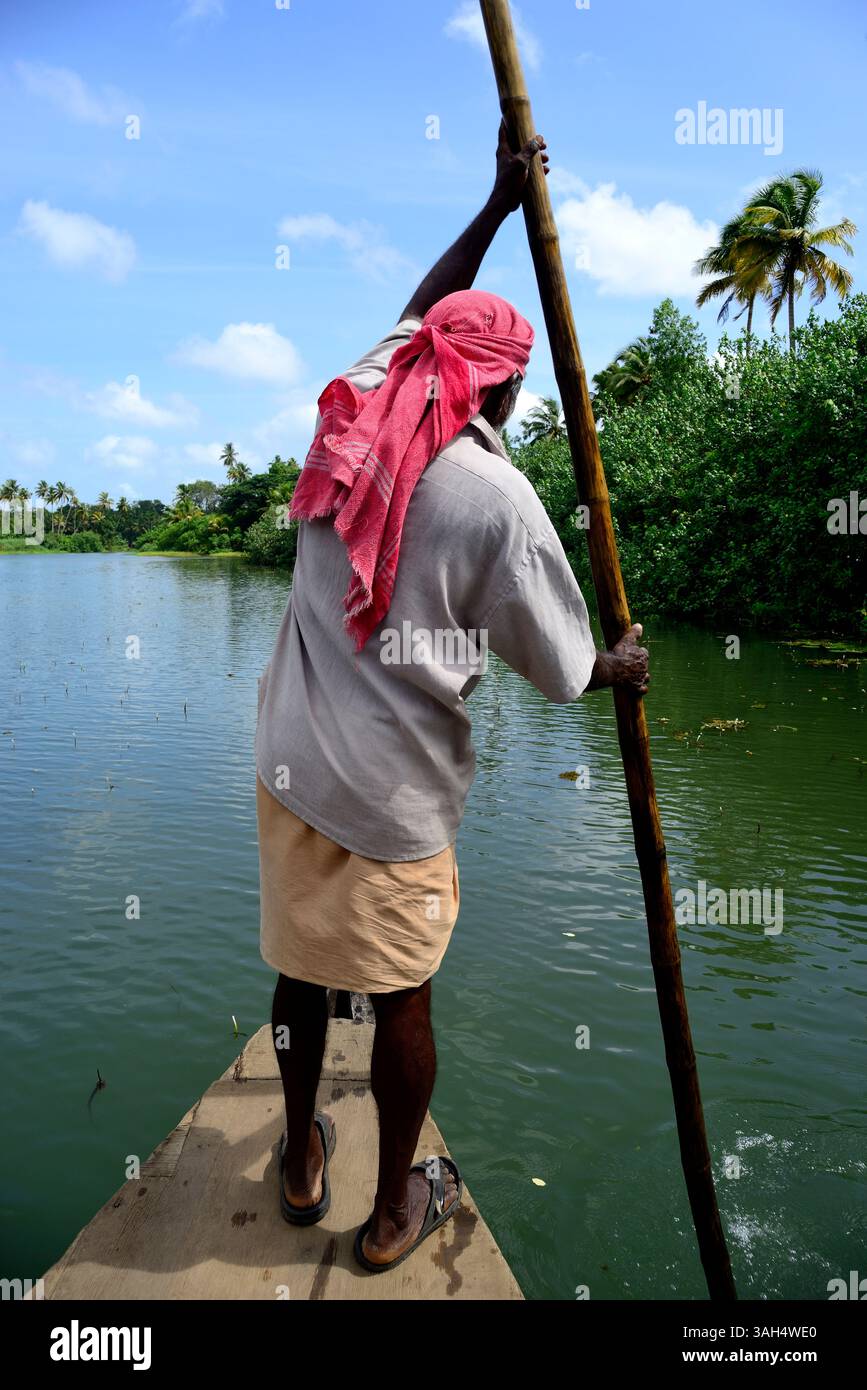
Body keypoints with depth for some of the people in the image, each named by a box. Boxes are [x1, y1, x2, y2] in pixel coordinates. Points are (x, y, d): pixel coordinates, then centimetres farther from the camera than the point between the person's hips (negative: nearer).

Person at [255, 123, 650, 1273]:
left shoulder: (350, 424, 2)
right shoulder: (497, 497, -14)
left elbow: (416, 319, 23)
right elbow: (561, 668, -6)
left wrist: (499, 206, 31)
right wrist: (623, 668, 17)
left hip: (292, 759, 6)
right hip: (395, 788, -6)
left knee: (304, 963, 20)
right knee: (401, 995, 12)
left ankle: (302, 1161, 42)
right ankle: (395, 1212, 33)